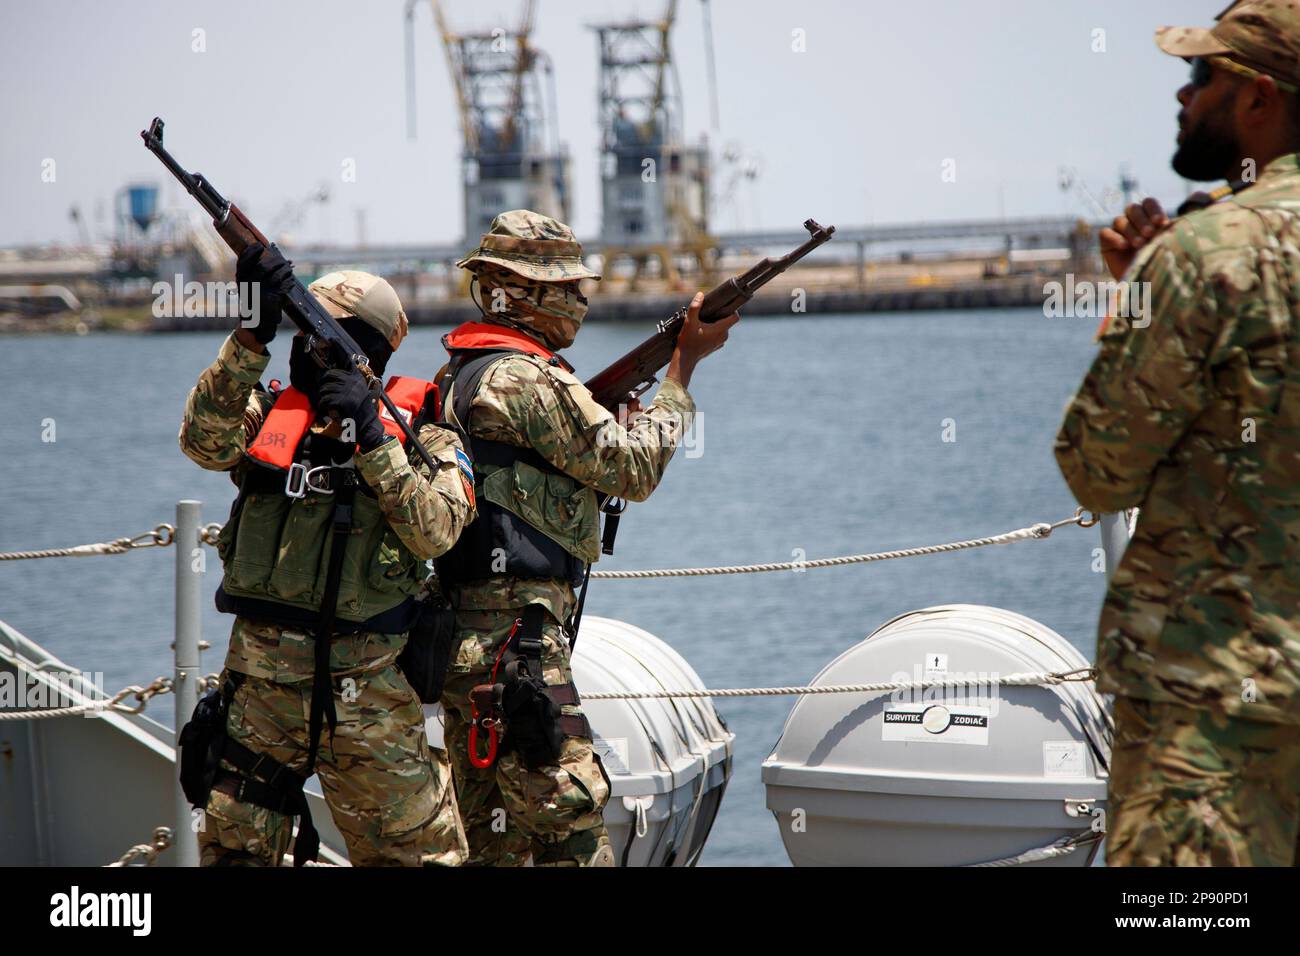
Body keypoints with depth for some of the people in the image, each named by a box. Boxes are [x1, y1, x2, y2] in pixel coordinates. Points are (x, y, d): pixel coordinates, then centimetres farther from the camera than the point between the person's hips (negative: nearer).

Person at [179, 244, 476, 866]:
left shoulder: (418, 433, 0)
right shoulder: (269, 413, 8)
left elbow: (434, 531, -15)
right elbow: (206, 442, -13)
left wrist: (372, 436, -20)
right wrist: (251, 336, -23)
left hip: (366, 686, -3)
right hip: (259, 674, 3)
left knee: (414, 852, 1)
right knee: (232, 850, 11)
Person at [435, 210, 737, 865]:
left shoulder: (459, 372, 18)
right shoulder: (526, 378, -12)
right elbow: (633, 470, -8)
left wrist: (609, 414, 16)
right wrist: (685, 363, 0)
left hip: (464, 640, 10)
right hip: (518, 642, -10)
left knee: (492, 841, 12)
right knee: (571, 819, -12)